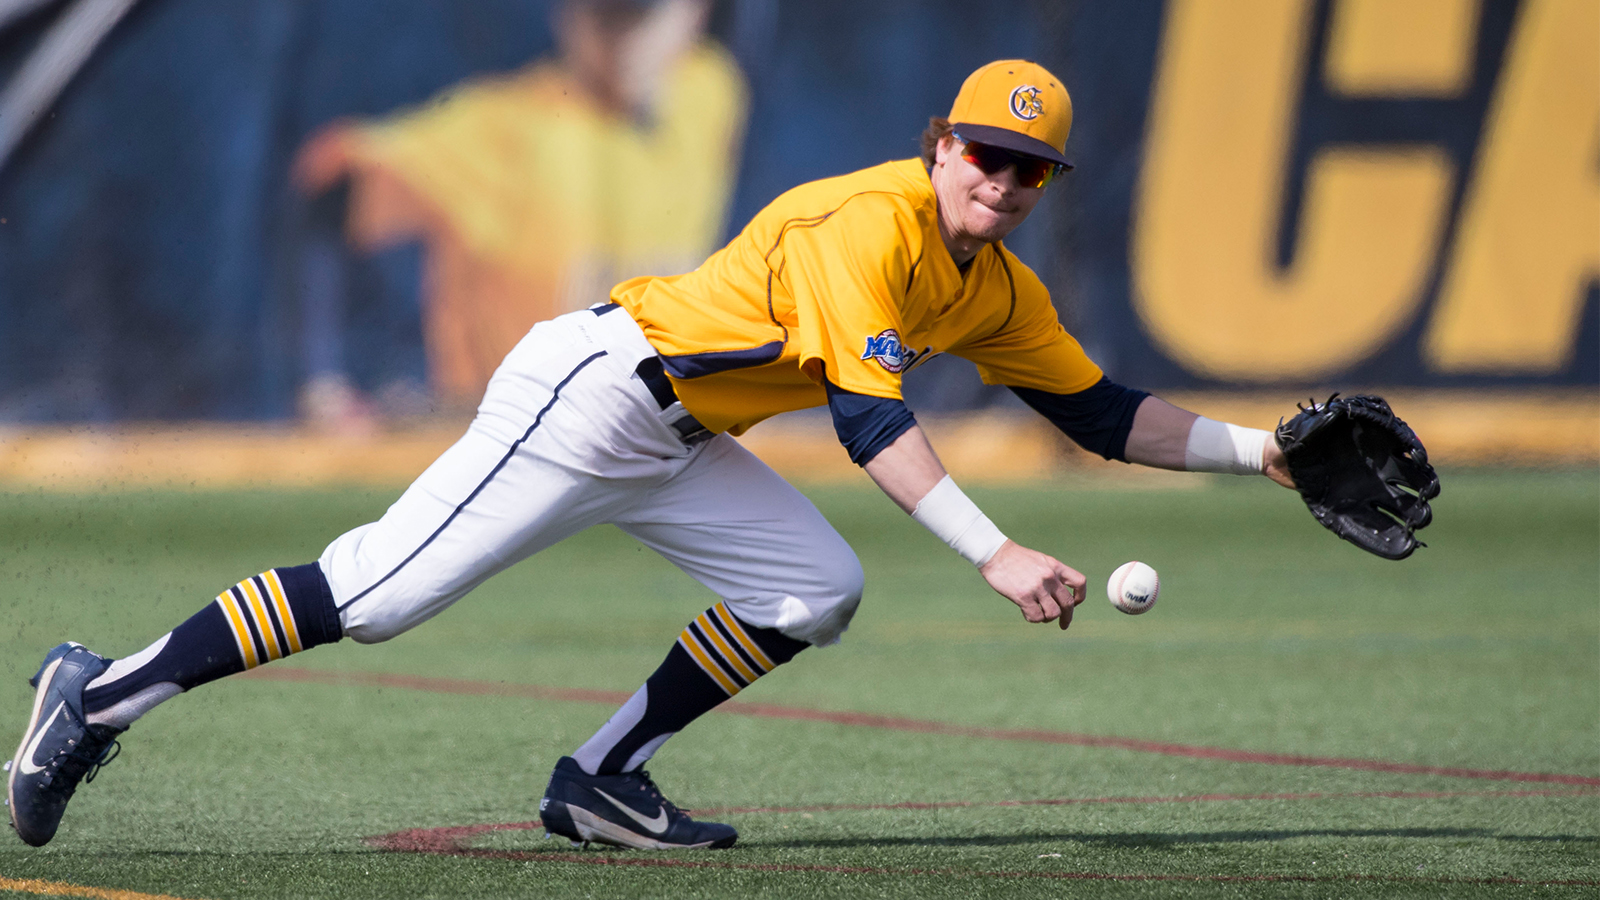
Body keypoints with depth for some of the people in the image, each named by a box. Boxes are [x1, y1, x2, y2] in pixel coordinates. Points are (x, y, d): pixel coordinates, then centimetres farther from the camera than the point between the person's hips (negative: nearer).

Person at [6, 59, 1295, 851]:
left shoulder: (999, 293, 9)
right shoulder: (869, 223, -20)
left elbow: (1102, 414, 17)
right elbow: (868, 419, -28)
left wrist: (1252, 450, 9)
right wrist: (996, 555, -34)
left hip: (678, 449, 9)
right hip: (595, 395, -9)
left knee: (817, 592, 0)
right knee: (380, 593, -15)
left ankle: (604, 779, 6)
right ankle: (106, 695, -9)